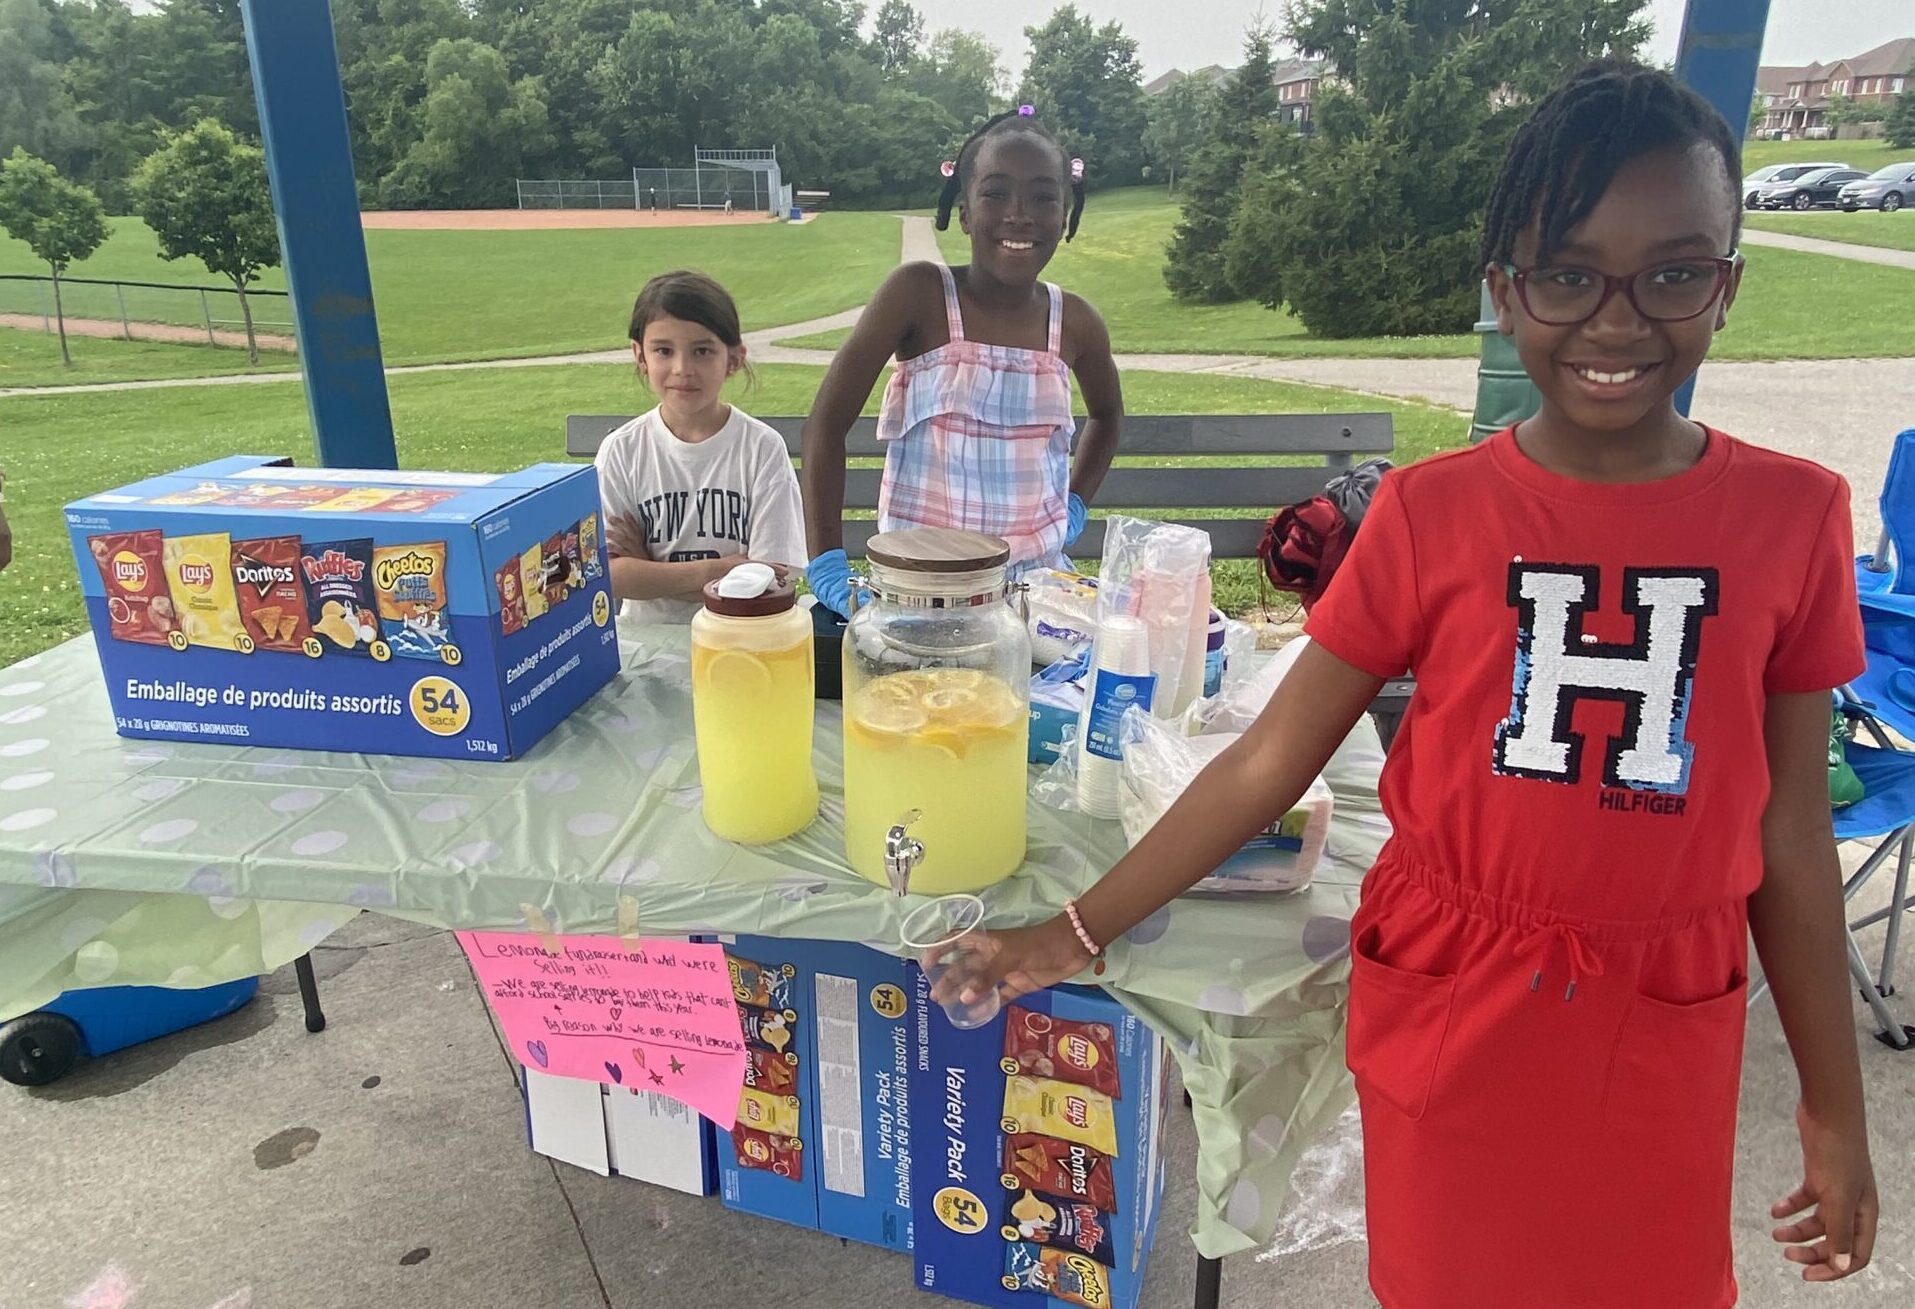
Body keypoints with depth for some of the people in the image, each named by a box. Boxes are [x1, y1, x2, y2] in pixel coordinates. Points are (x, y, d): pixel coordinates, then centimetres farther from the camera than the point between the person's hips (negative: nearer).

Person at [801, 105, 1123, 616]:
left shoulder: (1075, 322, 1)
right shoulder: (918, 292, -10)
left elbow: (1107, 414, 23)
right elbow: (826, 423, -10)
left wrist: (1074, 506, 11)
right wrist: (827, 567, -16)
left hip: (1037, 581, 3)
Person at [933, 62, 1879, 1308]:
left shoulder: (1794, 515, -7)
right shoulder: (1432, 512, -11)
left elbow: (1790, 831, 0)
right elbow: (1267, 764, -9)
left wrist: (1835, 1102, 6)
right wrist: (1080, 931, -8)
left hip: (1665, 1030, 1)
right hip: (1446, 1005, -1)